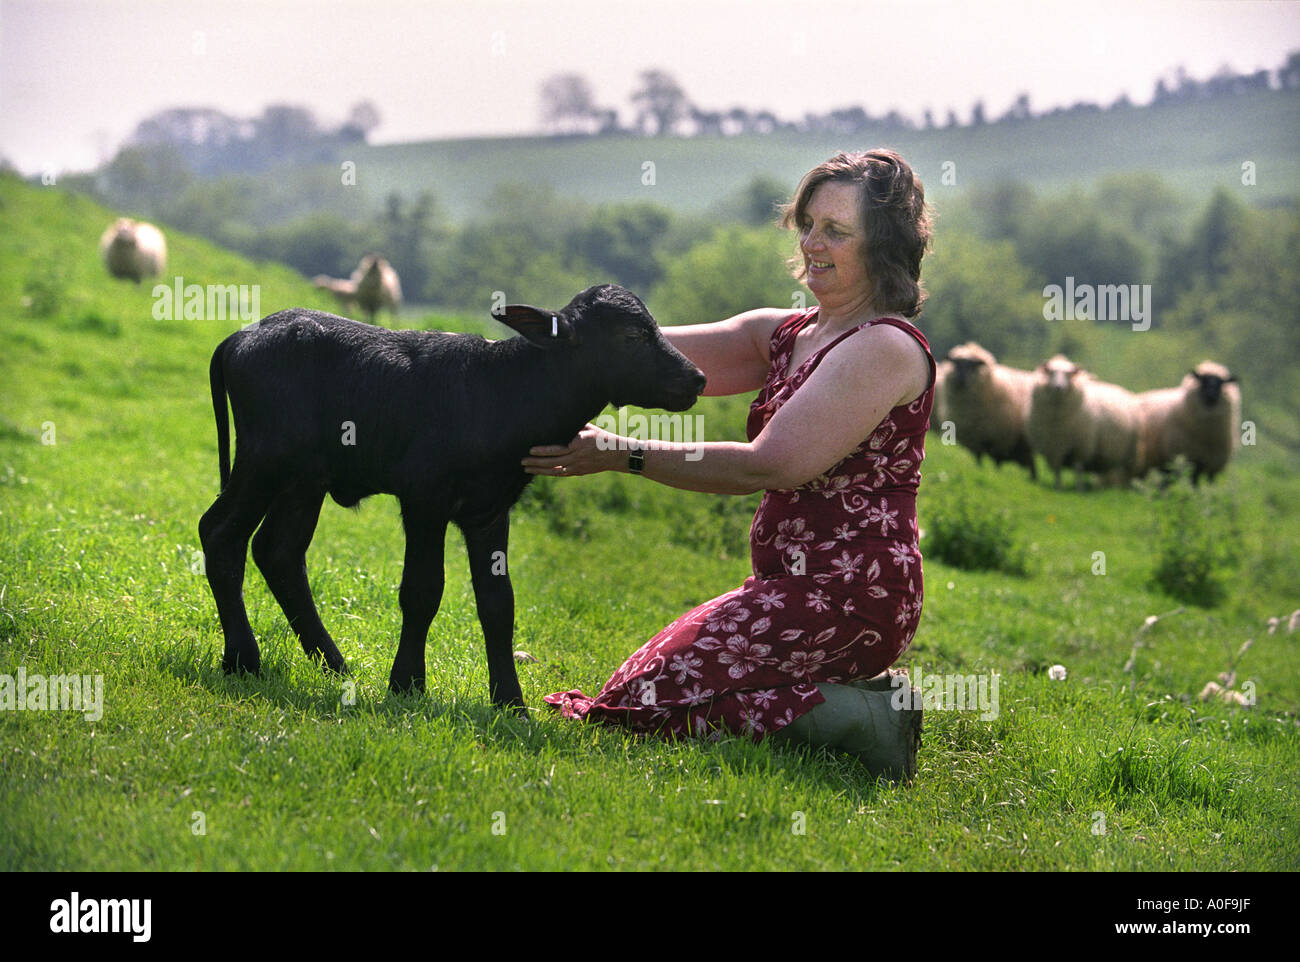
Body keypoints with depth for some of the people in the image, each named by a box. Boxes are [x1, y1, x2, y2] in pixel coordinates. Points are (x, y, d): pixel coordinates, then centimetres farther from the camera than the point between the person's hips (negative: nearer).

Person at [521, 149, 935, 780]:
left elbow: (768, 467, -20)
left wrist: (621, 455, -19)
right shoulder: (785, 335, 13)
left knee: (638, 699, -11)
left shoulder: (885, 348, -15)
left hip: (847, 596, -10)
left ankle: (864, 717, -13)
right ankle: (855, 698, 8)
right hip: (798, 585, 10)